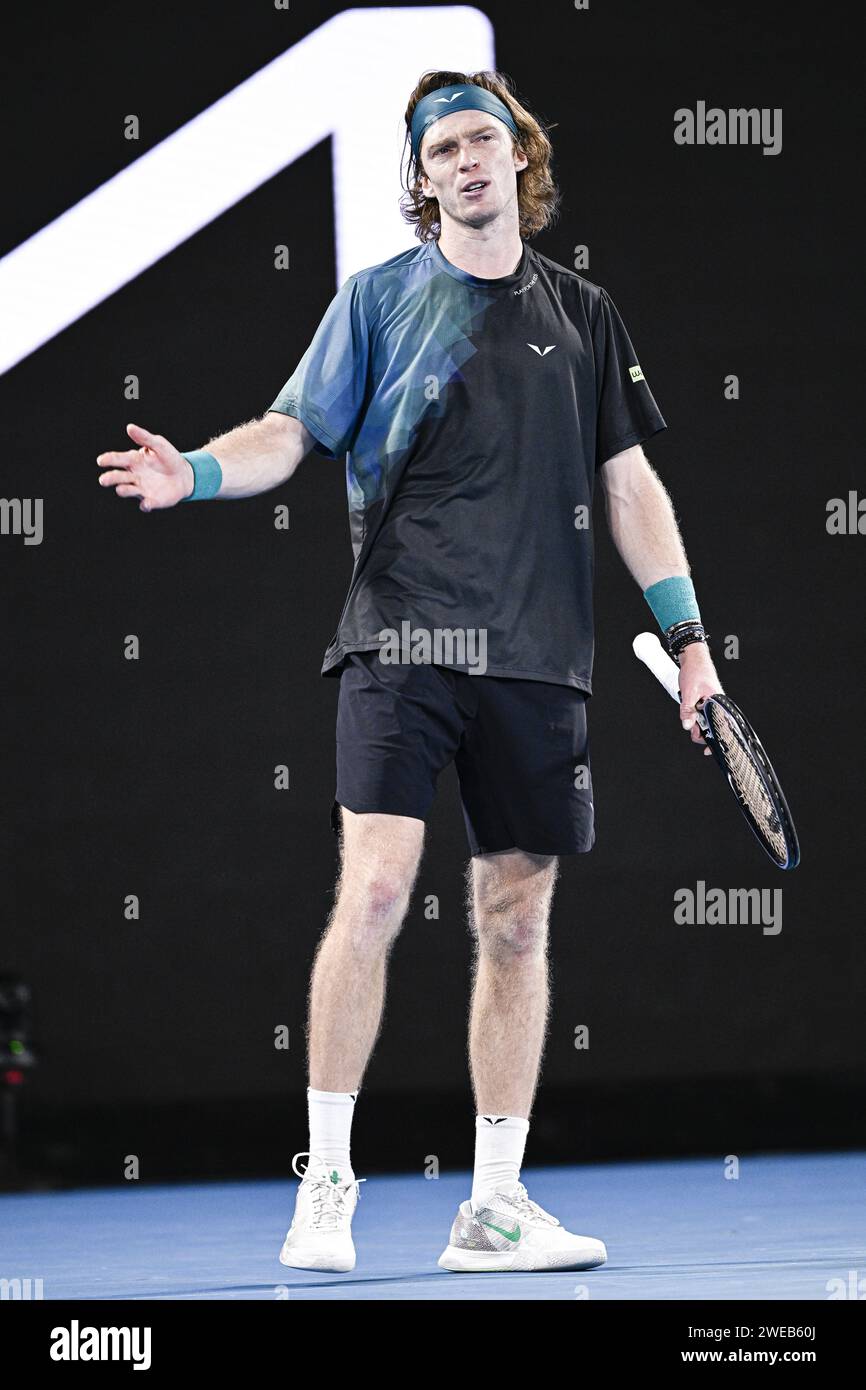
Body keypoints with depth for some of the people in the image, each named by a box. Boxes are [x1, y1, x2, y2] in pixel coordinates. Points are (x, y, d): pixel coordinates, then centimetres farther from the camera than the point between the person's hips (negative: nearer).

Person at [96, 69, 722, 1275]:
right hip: (405, 641, -3)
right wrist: (194, 472, -19)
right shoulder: (379, 298, 7)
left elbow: (629, 484, 18)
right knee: (375, 892, -15)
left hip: (538, 659, 3)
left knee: (516, 924, 4)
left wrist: (687, 637, 13)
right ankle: (326, 1179, -6)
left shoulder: (582, 314, 15)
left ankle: (494, 1206, 10)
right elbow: (290, 434, 2)